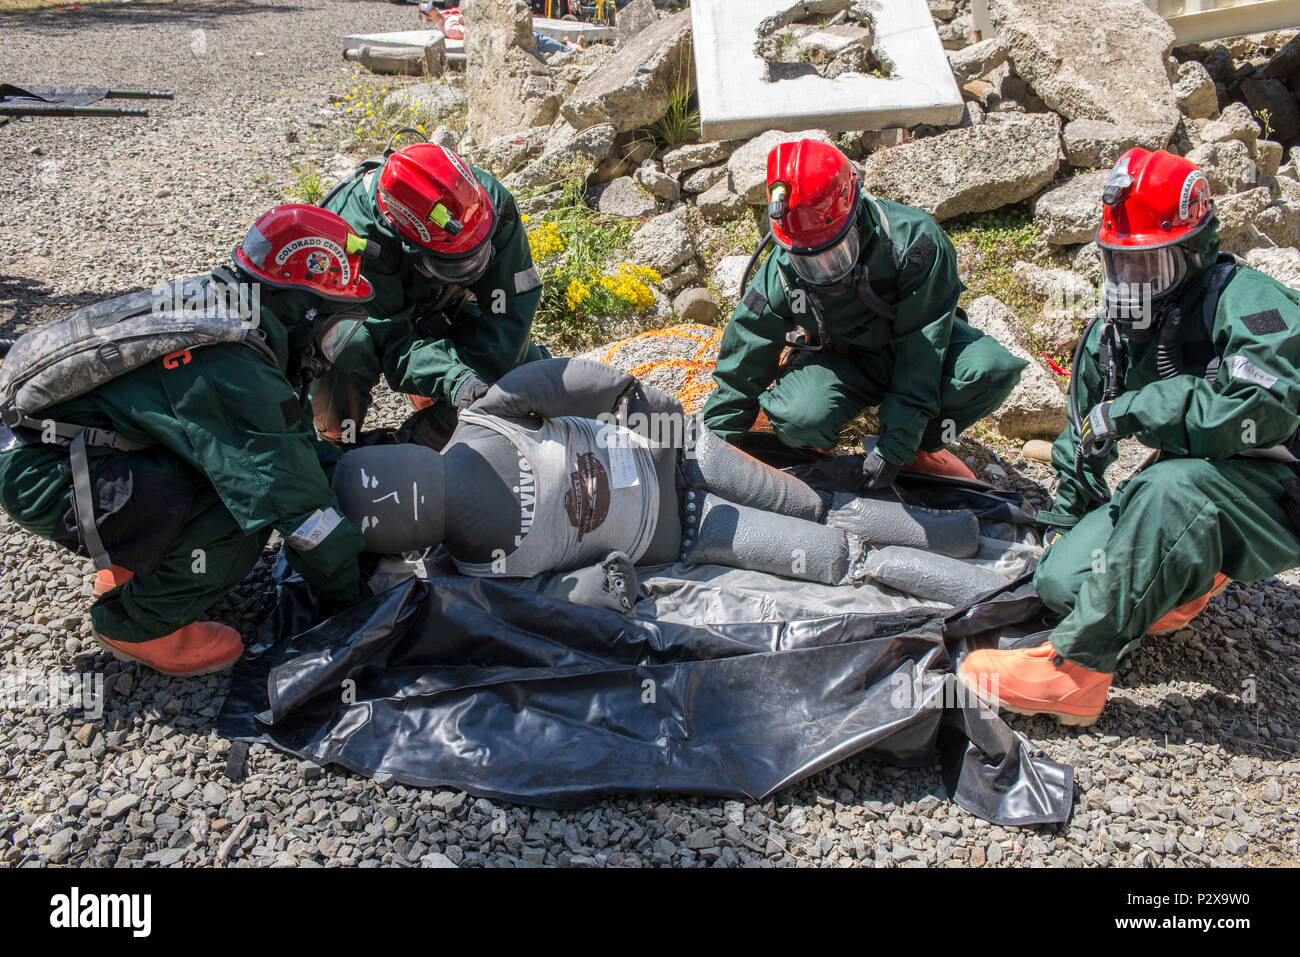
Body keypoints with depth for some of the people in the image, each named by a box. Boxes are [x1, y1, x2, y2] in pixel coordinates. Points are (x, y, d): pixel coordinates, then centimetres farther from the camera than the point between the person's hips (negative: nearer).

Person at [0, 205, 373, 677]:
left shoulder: (225, 303, 0)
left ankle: (129, 567, 18)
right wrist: (352, 597, -15)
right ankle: (137, 625, -2)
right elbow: (295, 503, -25)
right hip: (42, 478, -10)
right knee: (240, 513, -25)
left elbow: (295, 432, 12)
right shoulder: (231, 372, -29)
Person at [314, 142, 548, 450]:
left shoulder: (493, 203, -32)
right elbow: (390, 339, -40)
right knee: (350, 347, -39)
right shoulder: (359, 232, -40)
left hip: (441, 310, 4)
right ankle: (338, 442, -9)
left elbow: (512, 307, -29)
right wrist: (453, 379, -59)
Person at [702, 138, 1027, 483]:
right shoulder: (782, 274, -21)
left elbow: (922, 347, -25)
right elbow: (740, 374, -12)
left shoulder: (912, 239, -27)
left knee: (993, 370, -31)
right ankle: (811, 447, 4)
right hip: (842, 361, -1)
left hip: (913, 352, 1)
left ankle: (923, 442, -3)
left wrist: (897, 444, -29)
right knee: (801, 418, -35)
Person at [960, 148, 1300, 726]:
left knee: (1174, 488, -41)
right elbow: (1083, 433, 17)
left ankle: (1073, 667, -35)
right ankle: (1185, 576, 14)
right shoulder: (1114, 330, 7)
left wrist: (1131, 411, -25)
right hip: (1179, 486, 7)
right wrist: (1063, 522, 15)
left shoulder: (1247, 303, -16)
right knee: (1060, 580, -13)